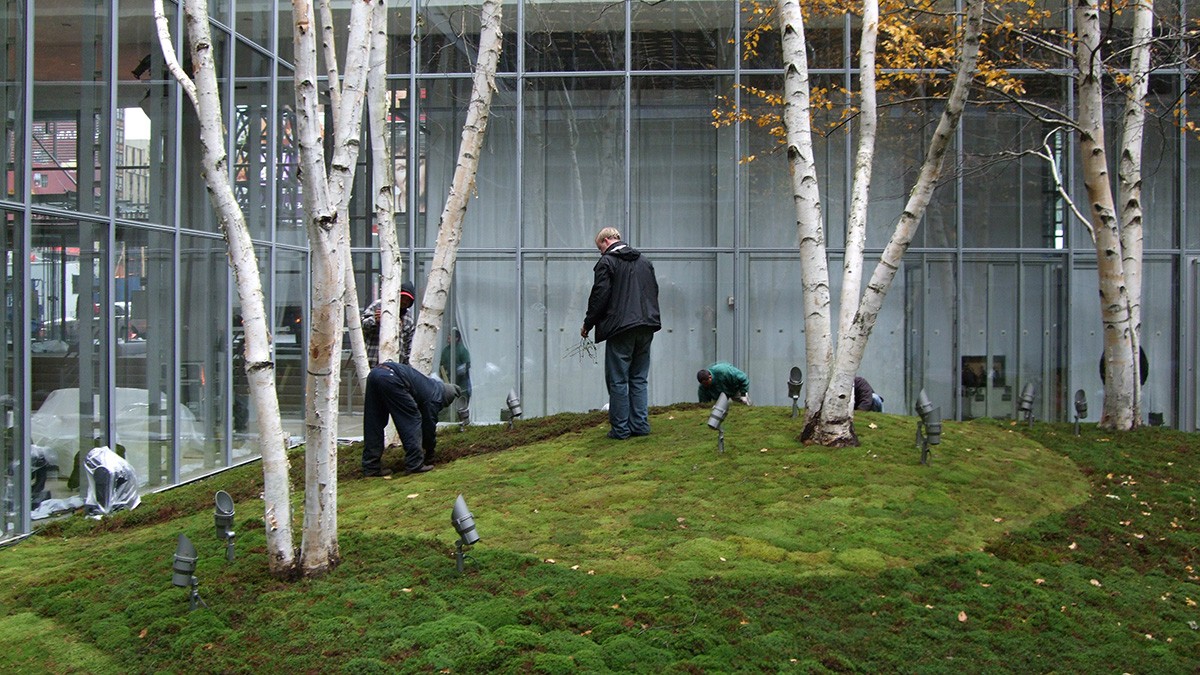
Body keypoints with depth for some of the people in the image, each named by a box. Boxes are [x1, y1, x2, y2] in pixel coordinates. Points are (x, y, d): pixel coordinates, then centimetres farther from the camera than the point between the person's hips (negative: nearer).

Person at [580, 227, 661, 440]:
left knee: (618, 380, 0)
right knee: (639, 379, 12)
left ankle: (620, 428, 1)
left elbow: (599, 296, -8)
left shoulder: (607, 261, -5)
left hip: (620, 328, -6)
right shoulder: (645, 261, 17)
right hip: (646, 328, 7)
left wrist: (588, 324, 2)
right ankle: (640, 425, 10)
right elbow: (654, 292, 20)